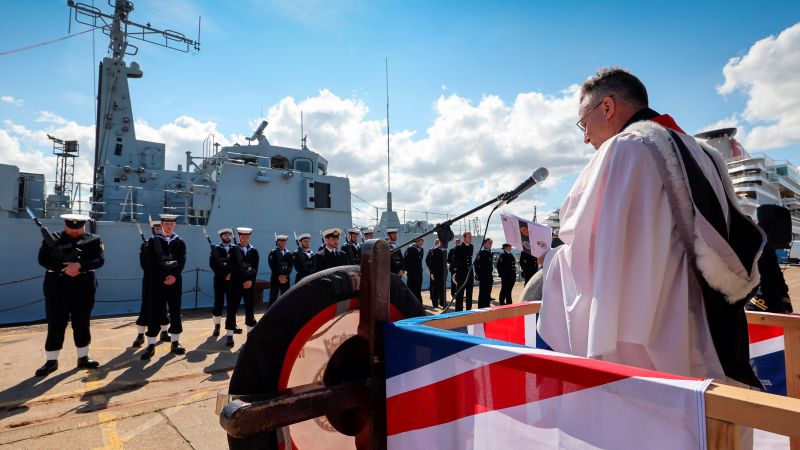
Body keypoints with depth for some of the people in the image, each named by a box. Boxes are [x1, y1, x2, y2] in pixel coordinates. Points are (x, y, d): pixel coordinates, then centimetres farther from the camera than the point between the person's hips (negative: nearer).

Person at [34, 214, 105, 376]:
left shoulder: (94, 240, 3)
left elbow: (100, 260, -8)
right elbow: (43, 259, -4)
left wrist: (79, 265, -23)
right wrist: (65, 267, -16)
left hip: (83, 288, 0)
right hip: (57, 287, 0)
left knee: (82, 324, 9)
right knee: (55, 324, 5)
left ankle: (83, 358, 19)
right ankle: (51, 361, 17)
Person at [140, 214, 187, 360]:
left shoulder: (180, 242, 9)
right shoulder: (153, 241, 4)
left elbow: (182, 261, 1)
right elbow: (150, 263, -2)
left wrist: (174, 275, -14)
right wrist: (163, 278, -10)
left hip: (175, 281, 2)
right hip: (157, 281, -2)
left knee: (175, 312, 6)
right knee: (154, 313, -2)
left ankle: (175, 343, 15)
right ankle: (151, 346, 5)